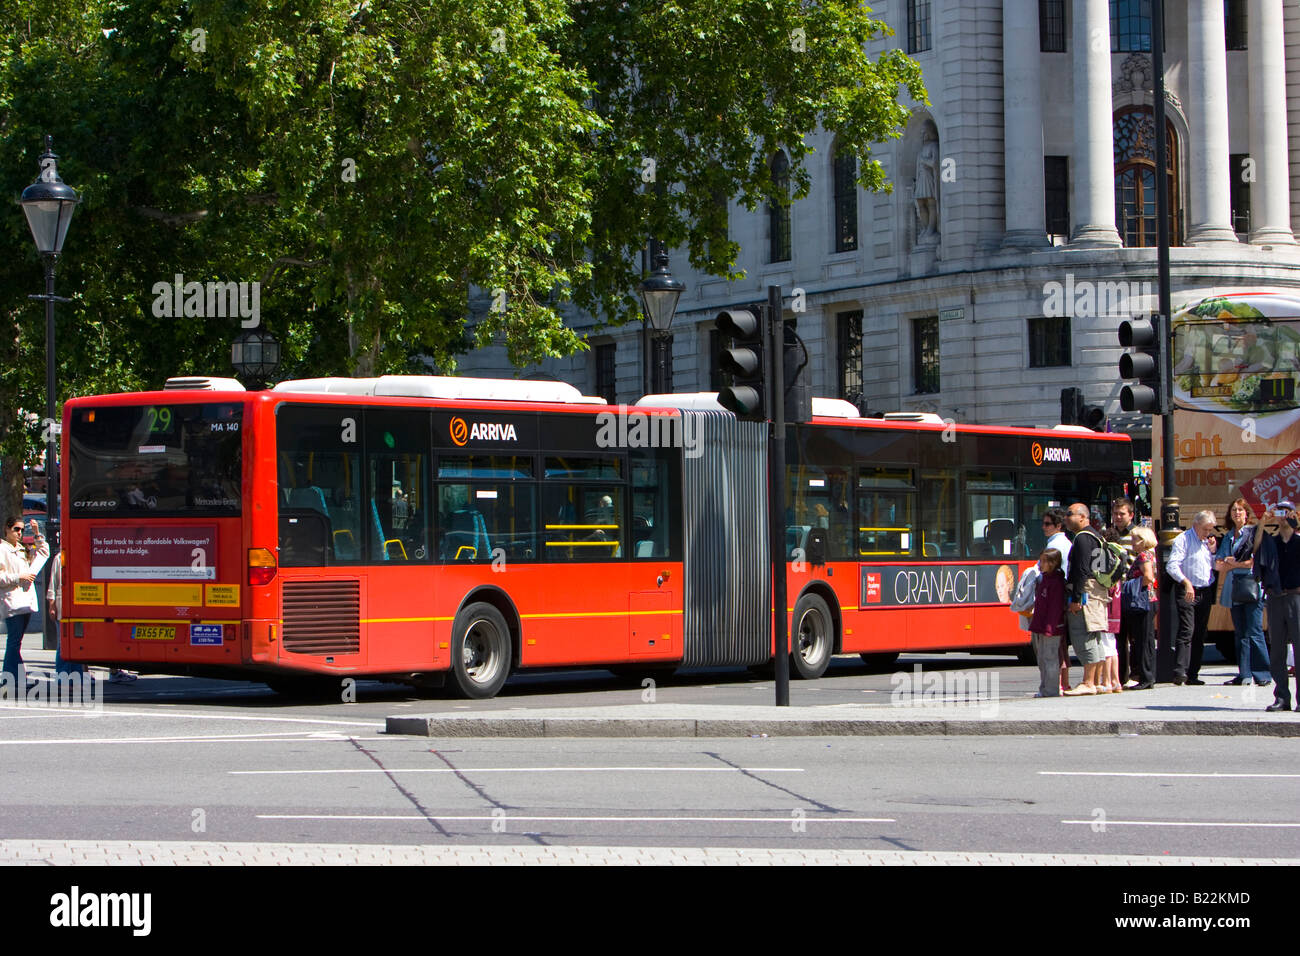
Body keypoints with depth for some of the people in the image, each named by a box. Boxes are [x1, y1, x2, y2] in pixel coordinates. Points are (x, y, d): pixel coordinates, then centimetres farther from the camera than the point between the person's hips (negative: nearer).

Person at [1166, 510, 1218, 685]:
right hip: (1186, 591, -7)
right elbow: (1172, 565, -17)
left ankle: (1192, 674, 11)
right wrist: (1186, 582, -29)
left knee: (1200, 634, 7)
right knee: (1186, 631, -17)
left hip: (1205, 592, 7)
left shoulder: (1208, 541, 15)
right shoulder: (1183, 539, -7)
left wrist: (1213, 551, 4)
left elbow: (1216, 566, 22)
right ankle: (1179, 671, -23)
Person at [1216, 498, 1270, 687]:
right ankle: (1244, 674, 8)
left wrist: (1233, 564, -3)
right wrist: (1223, 562, -6)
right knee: (1240, 634, 6)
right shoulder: (1228, 537, 19)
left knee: (1254, 632, -11)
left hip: (1251, 586, -7)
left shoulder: (1254, 533, -1)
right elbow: (1218, 563, 17)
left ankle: (1262, 674, -8)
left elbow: (1257, 560, -8)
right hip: (1234, 589, 7)